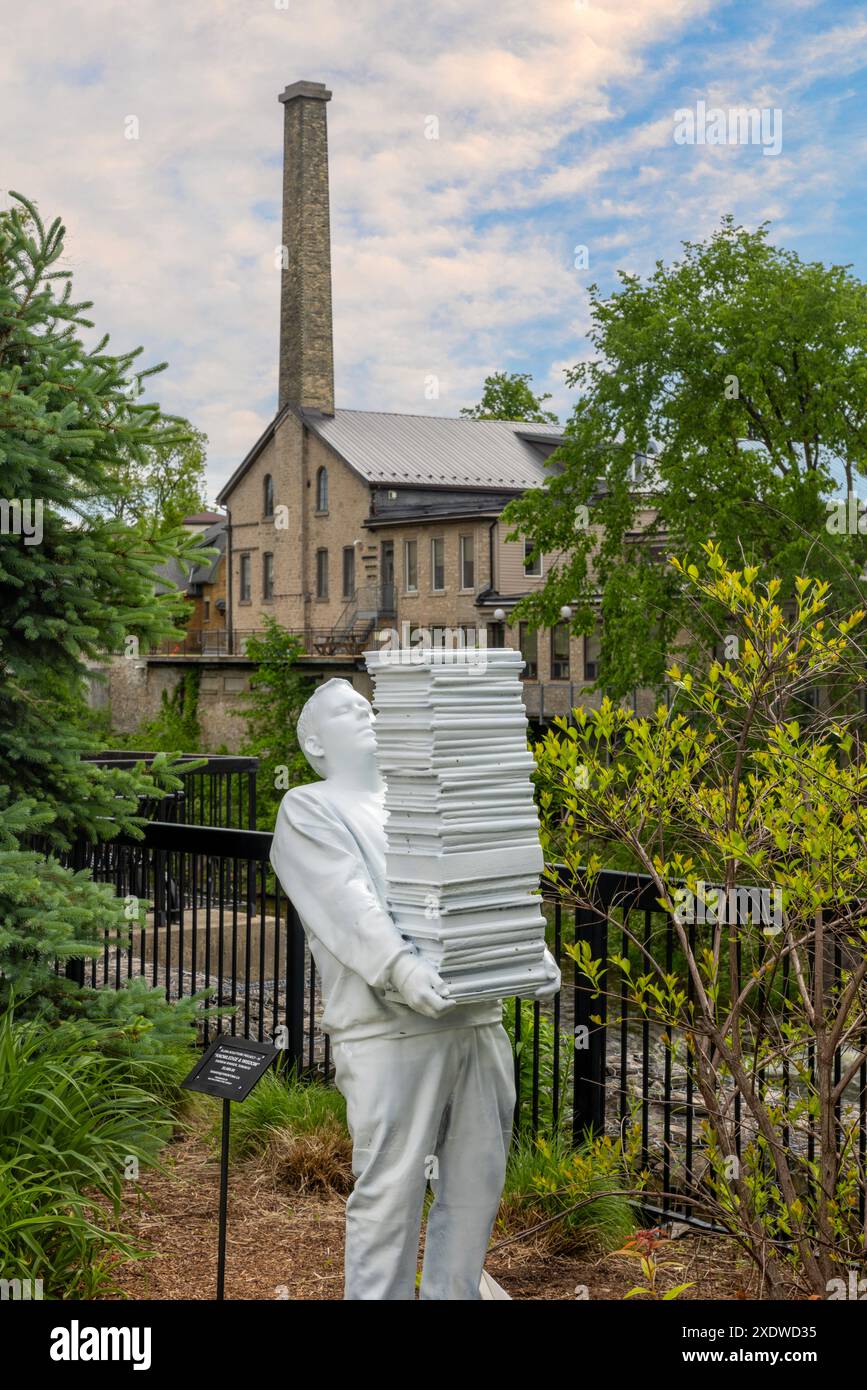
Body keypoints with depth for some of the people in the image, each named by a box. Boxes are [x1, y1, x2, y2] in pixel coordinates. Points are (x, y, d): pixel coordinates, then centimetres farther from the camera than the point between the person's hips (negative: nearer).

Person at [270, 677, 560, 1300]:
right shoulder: (308, 809, 4)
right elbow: (349, 902, -13)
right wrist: (399, 965, -28)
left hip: (480, 1020, 6)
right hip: (391, 1030, -6)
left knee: (477, 1183, 12)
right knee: (390, 1191, -4)